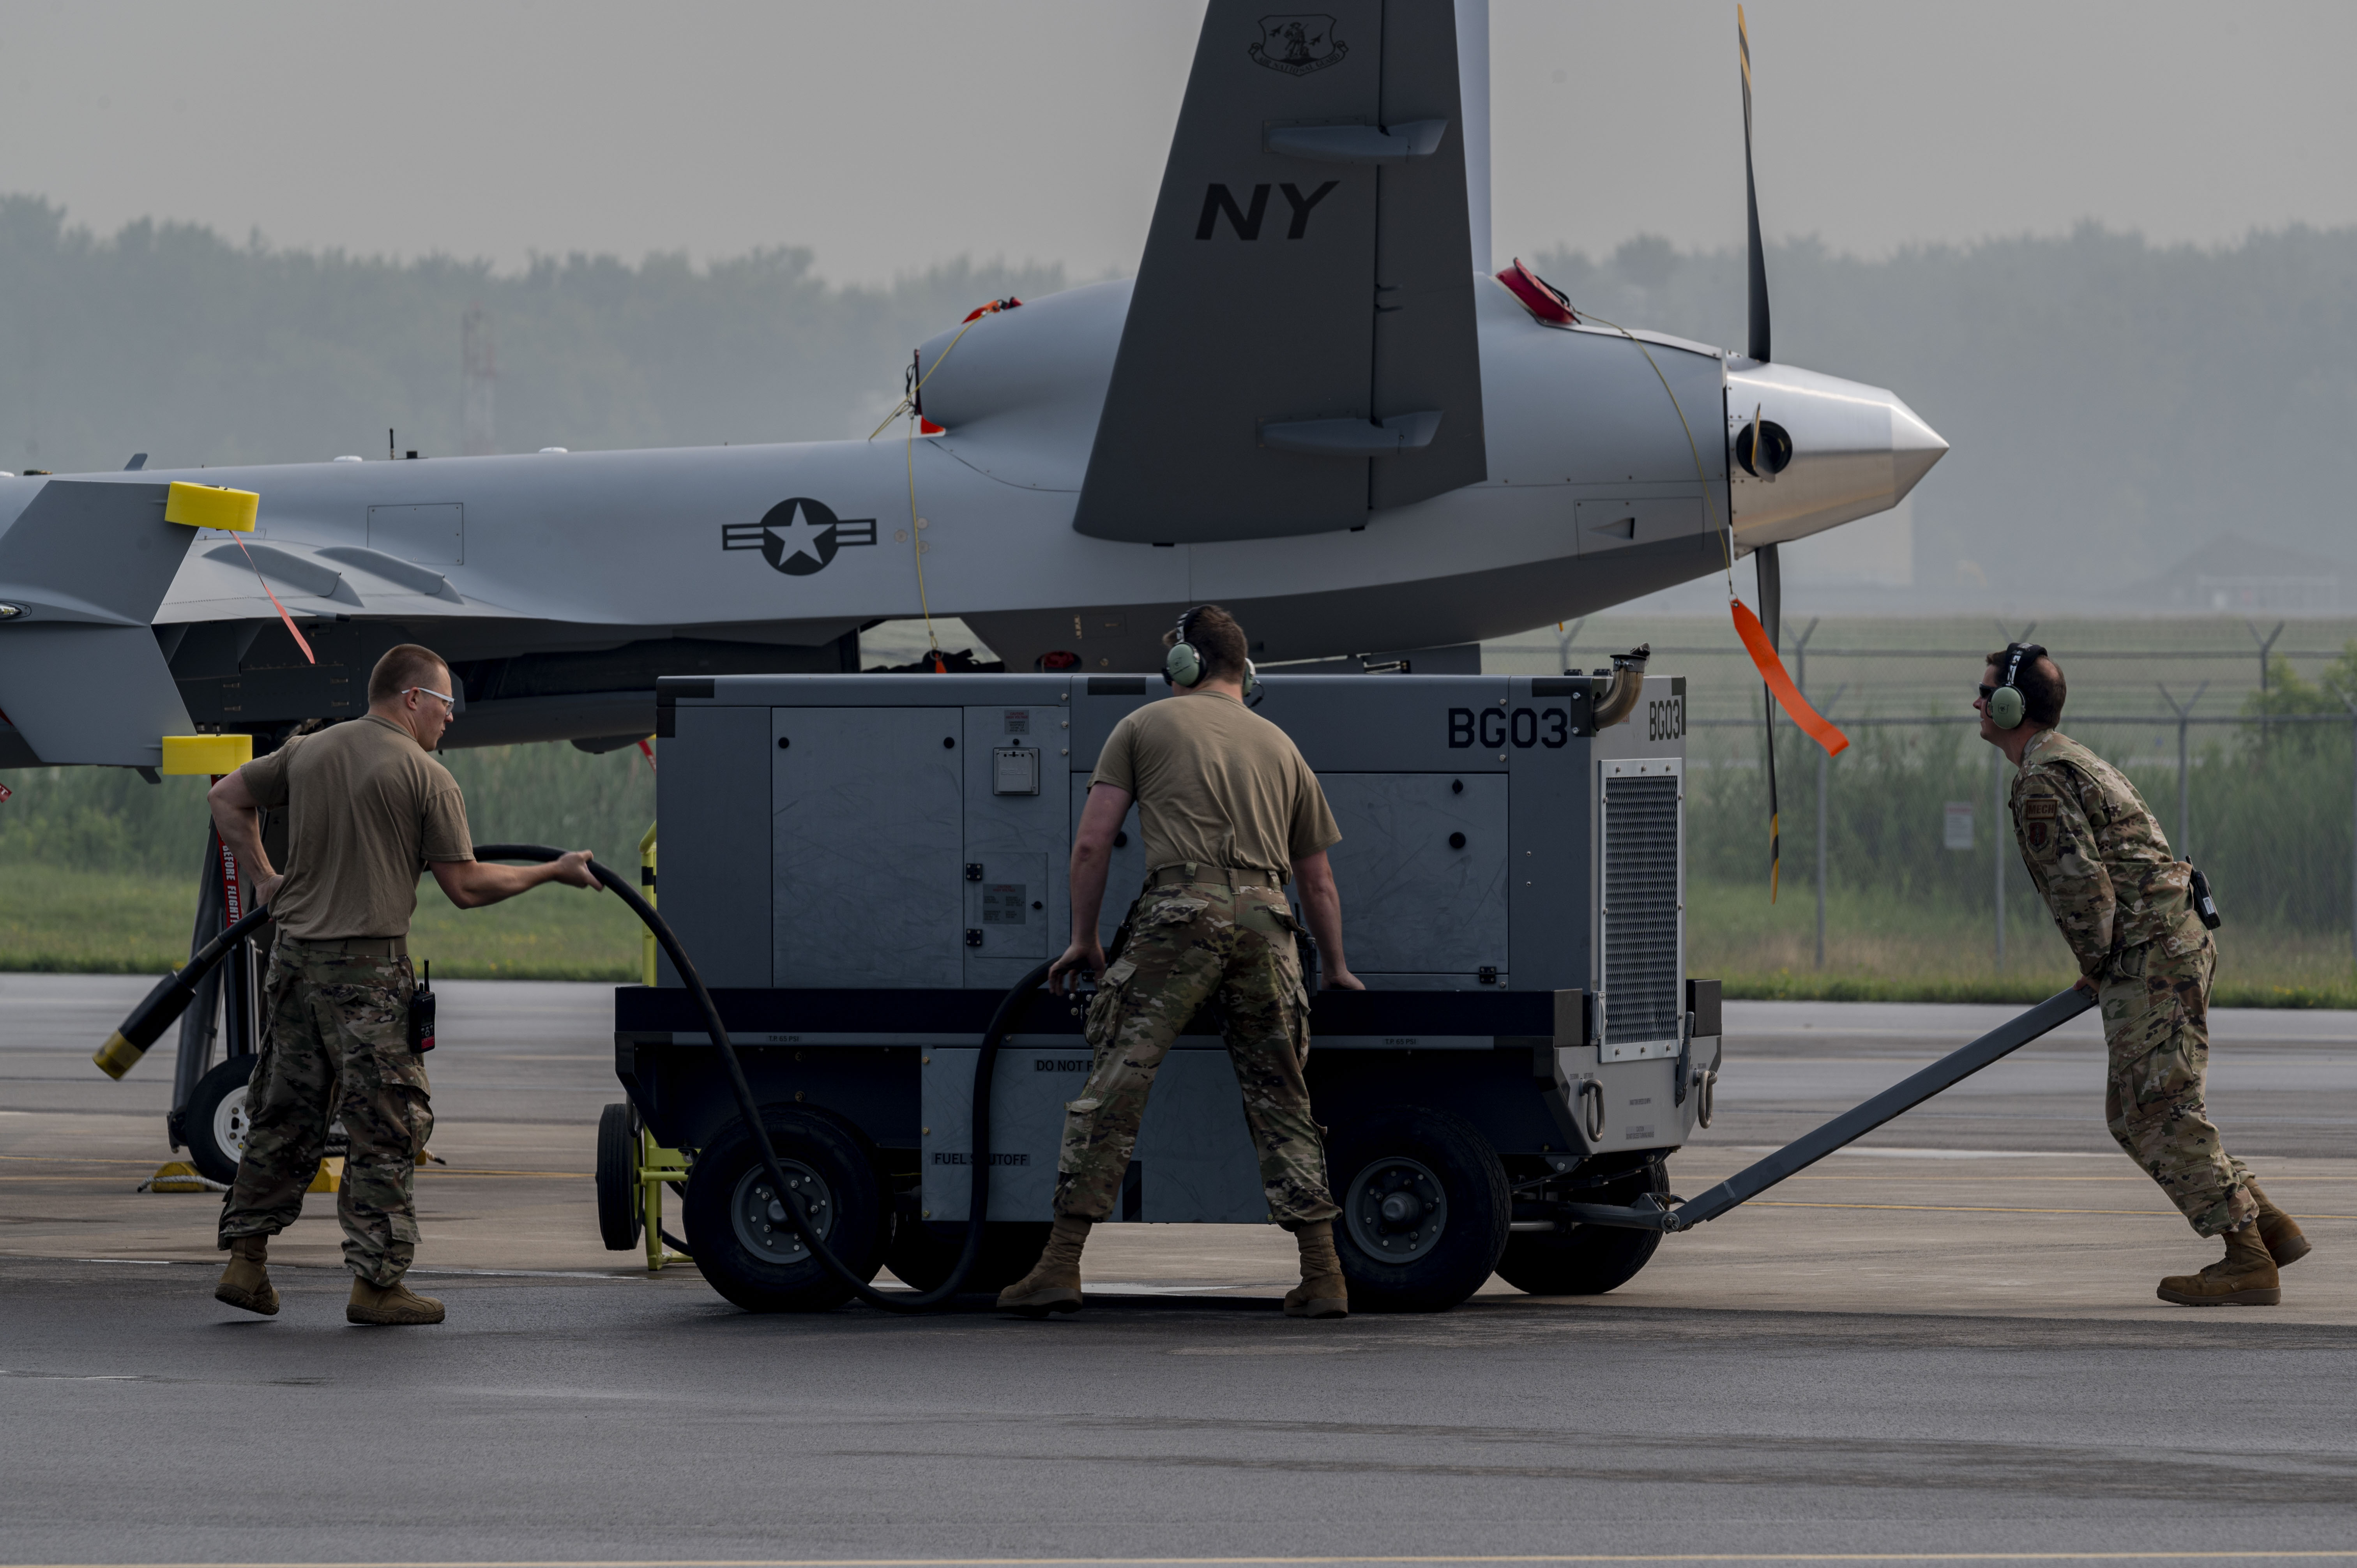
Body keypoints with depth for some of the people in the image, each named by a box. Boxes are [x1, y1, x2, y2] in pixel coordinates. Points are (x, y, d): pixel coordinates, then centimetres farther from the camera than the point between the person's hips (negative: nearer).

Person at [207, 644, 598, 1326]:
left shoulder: (307, 752, 10)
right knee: (387, 1127, 1)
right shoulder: (426, 777, -8)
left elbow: (228, 797, 21)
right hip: (367, 969, -6)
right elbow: (466, 887, -6)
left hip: (294, 955, 6)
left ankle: (245, 1262, 16)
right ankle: (376, 1282, 1)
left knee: (284, 1115, 15)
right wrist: (553, 873, 5)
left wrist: (262, 875, 25)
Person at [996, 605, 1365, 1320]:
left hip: (1179, 912, -3)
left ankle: (1061, 1265, -7)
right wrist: (1337, 970, 43)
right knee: (1281, 1100, 10)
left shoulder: (1145, 726, 16)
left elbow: (1091, 844, 8)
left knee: (1113, 1086, -3)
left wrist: (1082, 939, 18)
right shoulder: (1280, 747, 26)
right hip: (1265, 921, 3)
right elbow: (1319, 881, 31)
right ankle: (1324, 1278, 6)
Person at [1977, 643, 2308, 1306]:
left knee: (2162, 1114, -10)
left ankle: (2248, 1263, -12)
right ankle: (2267, 1226, 12)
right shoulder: (2070, 761, 21)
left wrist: (2095, 964, -4)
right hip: (2170, 946, 10)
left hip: (2152, 955, -10)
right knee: (2134, 1114, 14)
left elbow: (2082, 883, -20)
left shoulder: (2043, 780, -12)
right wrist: (2102, 966, 20)